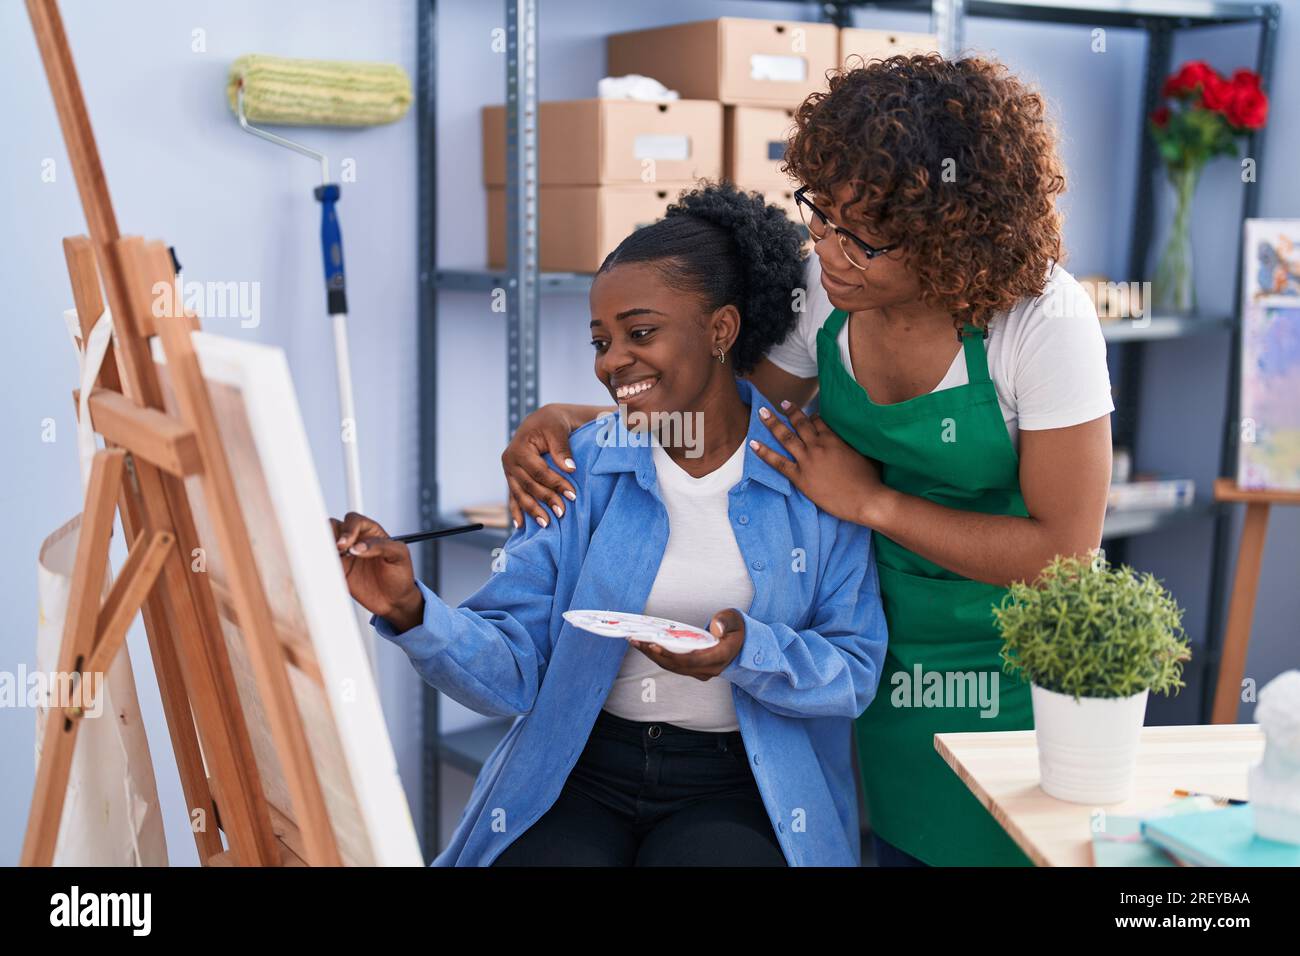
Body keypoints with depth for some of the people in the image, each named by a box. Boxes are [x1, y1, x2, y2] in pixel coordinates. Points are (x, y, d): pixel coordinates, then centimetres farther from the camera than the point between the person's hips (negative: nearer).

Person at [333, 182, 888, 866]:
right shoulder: (576, 470, 0)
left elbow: (856, 673, -3)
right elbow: (513, 673, -5)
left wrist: (749, 652, -22)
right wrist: (412, 611, -23)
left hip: (740, 785, -1)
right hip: (580, 772, 1)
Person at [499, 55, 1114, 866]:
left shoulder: (1045, 322, -25)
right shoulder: (823, 290, -12)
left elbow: (1064, 553, -23)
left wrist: (871, 501, -22)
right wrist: (571, 424, -14)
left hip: (1015, 675, -4)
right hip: (895, 666, 4)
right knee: (901, 845, 14)